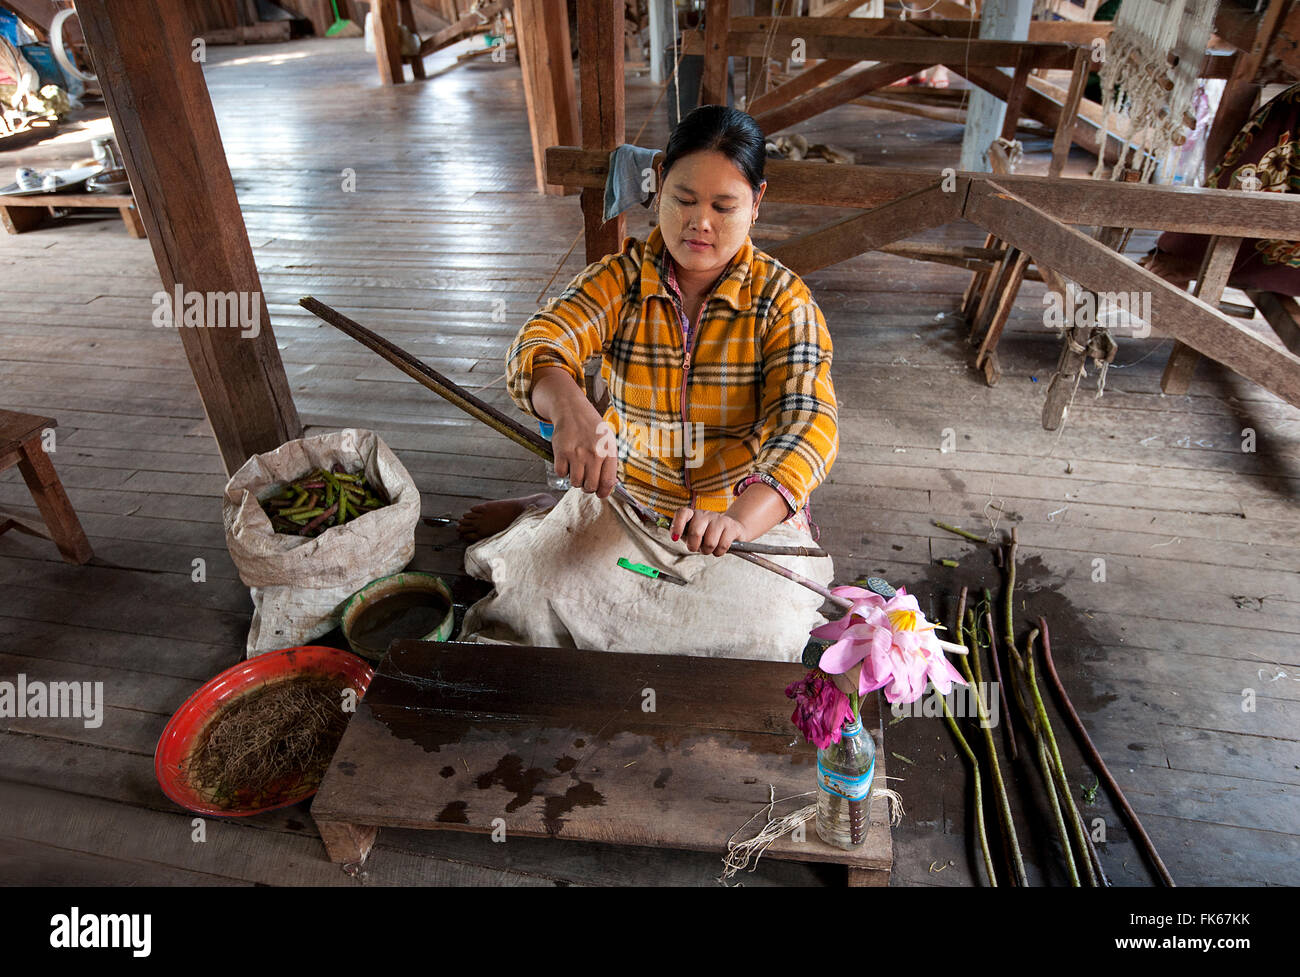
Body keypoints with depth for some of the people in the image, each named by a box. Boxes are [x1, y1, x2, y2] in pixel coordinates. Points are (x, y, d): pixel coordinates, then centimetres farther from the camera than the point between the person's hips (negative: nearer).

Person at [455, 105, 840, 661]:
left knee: (763, 636, -25)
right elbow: (538, 347, -19)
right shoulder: (622, 277, -4)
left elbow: (808, 423, -22)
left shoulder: (783, 299, -9)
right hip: (626, 498, 0)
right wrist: (570, 410, -45)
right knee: (527, 603, -21)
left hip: (750, 511, 1)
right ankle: (542, 521, 11)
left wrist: (739, 520, -42)